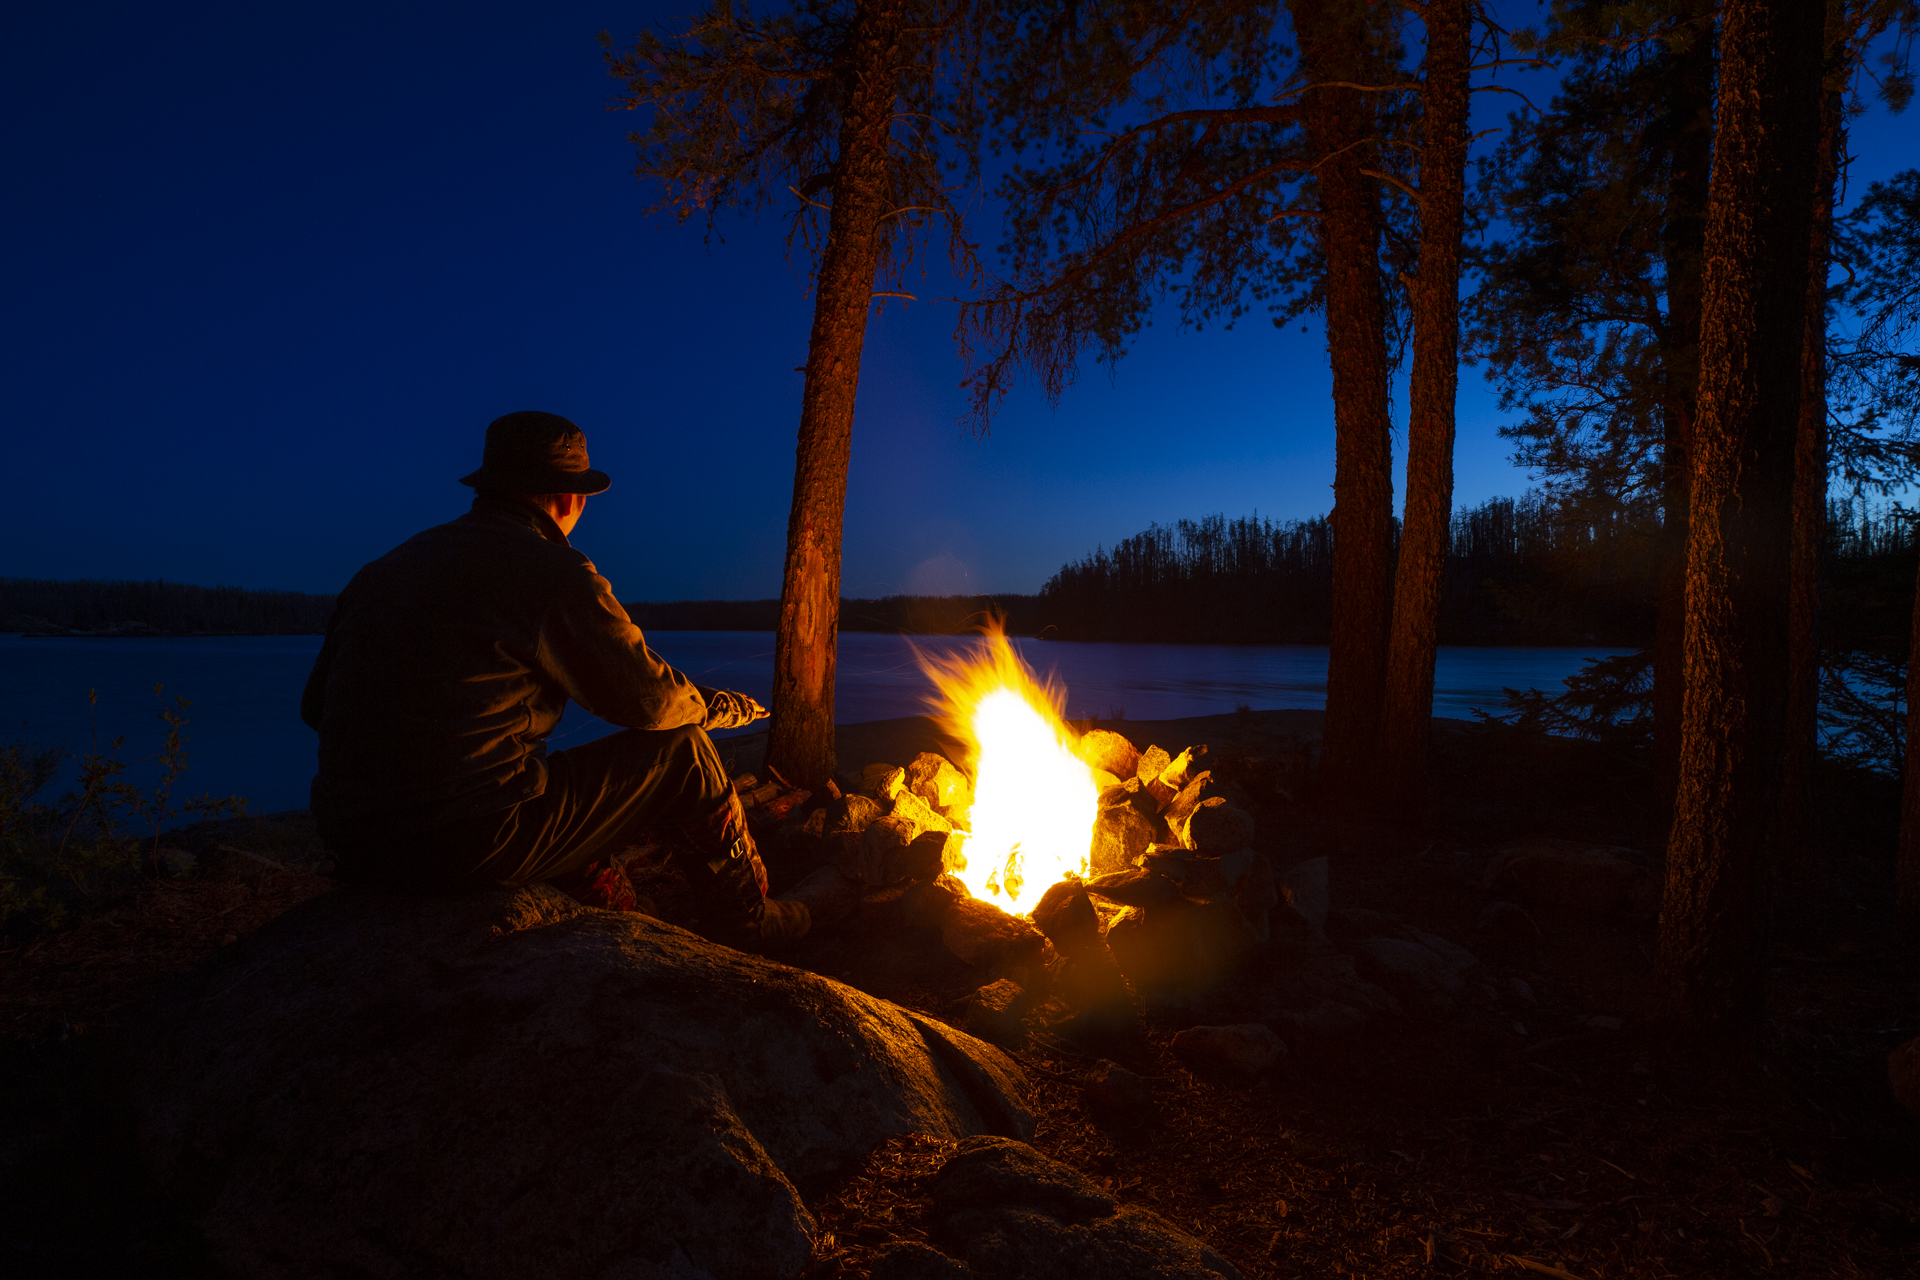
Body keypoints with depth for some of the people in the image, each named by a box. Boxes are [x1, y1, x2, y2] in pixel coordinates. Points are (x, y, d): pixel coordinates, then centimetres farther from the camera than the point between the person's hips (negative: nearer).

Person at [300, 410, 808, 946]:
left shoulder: (384, 568, 12)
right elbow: (650, 698, -5)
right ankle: (747, 917, 24)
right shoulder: (554, 572, -9)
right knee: (680, 751, 7)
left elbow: (315, 705, 17)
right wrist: (724, 705, 16)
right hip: (472, 846, -8)